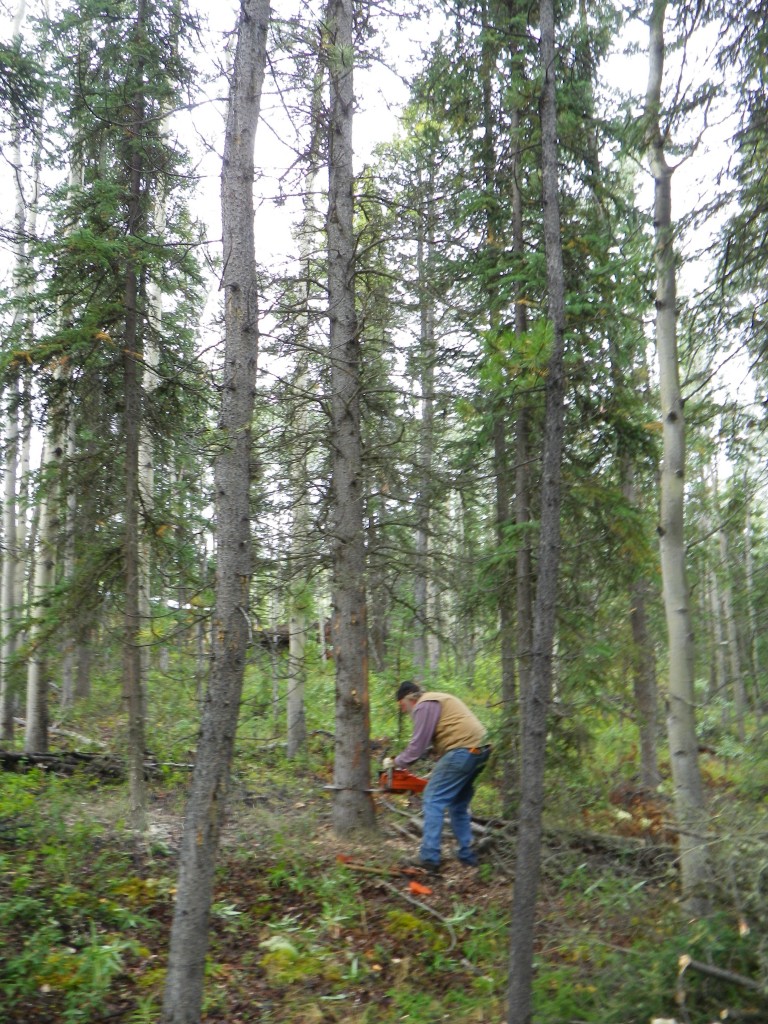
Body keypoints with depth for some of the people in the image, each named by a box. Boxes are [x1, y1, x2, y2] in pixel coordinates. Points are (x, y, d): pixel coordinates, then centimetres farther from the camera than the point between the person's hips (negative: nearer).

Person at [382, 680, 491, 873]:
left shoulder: (424, 705, -4)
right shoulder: (438, 700, 26)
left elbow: (419, 744, -8)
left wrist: (396, 762, 4)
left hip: (462, 752, -10)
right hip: (479, 750, 10)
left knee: (433, 800, -6)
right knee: (458, 805, 19)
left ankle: (429, 858, -9)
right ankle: (467, 856, 20)